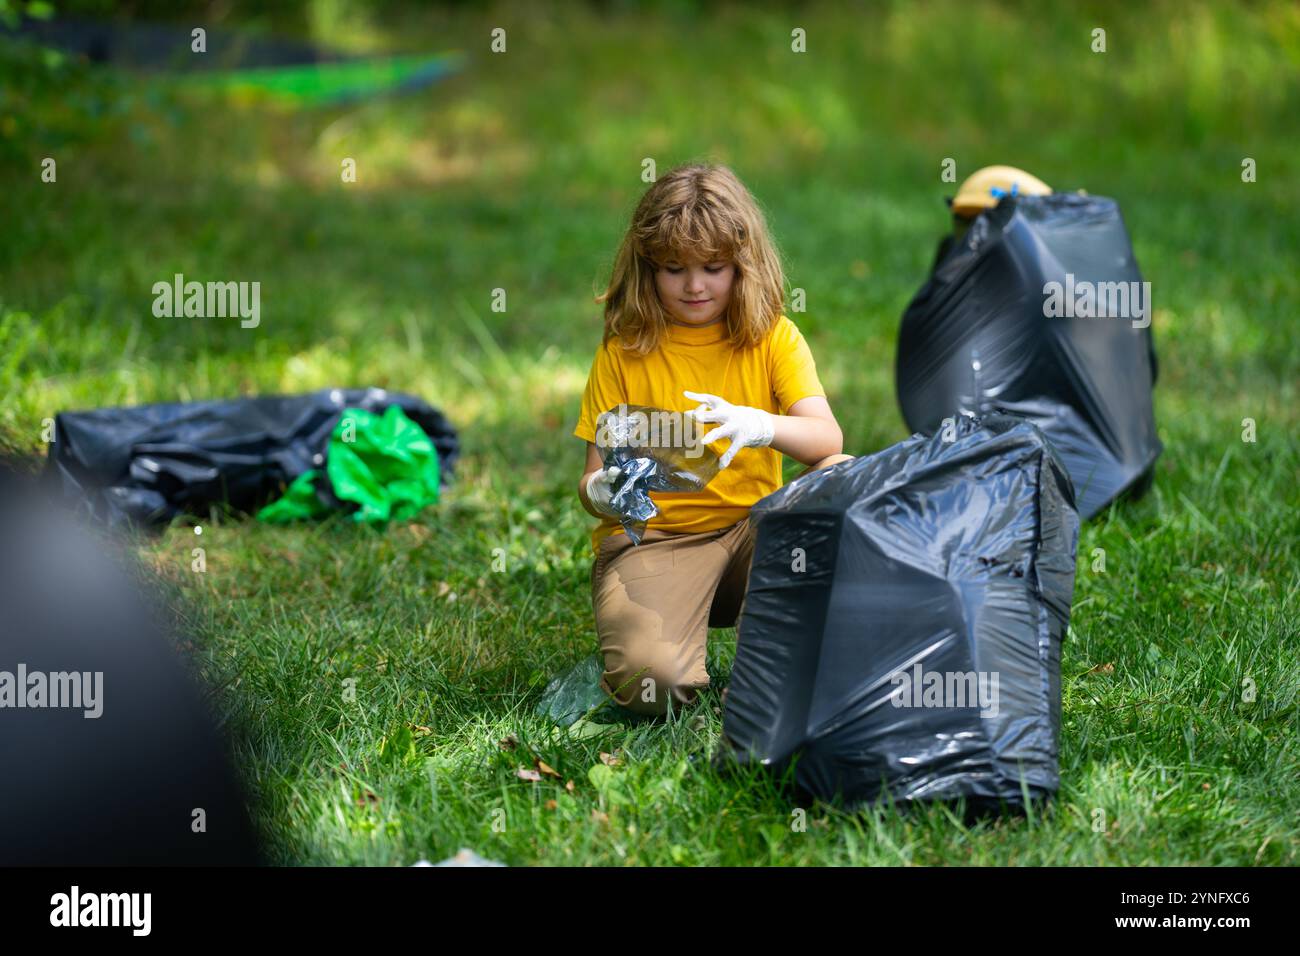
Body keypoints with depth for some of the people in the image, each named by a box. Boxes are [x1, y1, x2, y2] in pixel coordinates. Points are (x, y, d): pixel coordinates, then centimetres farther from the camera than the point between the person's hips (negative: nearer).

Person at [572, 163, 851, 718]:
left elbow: (827, 438, -12)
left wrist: (761, 426, -34)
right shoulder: (624, 351, 1)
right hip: (649, 541, -3)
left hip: (752, 528, 3)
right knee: (654, 684, -31)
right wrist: (599, 494, -28)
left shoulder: (773, 339, 4)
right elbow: (593, 476, -2)